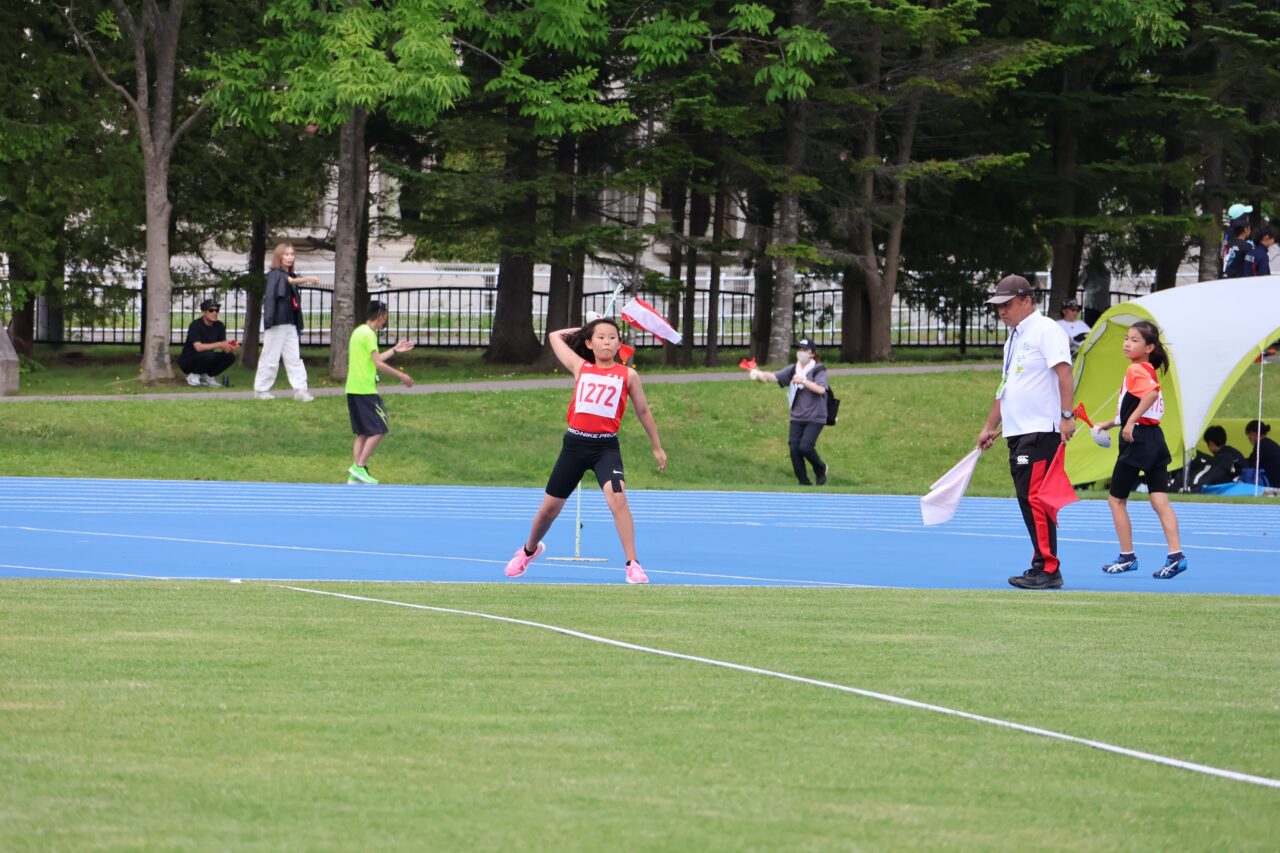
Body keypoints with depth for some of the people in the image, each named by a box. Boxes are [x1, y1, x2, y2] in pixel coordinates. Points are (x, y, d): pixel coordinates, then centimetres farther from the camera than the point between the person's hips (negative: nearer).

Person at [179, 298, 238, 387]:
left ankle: (205, 376, 2)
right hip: (187, 362, -7)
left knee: (230, 356, -13)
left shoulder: (219, 326, 0)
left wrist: (230, 348, -31)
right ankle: (194, 375, -10)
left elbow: (224, 349, -6)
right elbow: (198, 347, -33)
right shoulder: (195, 325, -20)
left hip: (207, 360, 7)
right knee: (208, 354, -36)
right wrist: (219, 345, -39)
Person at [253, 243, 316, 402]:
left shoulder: (289, 275, 18)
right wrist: (306, 279, -42)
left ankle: (300, 390, -4)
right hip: (277, 323, -7)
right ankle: (261, 389, 7)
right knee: (270, 357, -2)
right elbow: (291, 281, -27)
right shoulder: (274, 275, -8)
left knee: (294, 357, 0)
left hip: (290, 323, 7)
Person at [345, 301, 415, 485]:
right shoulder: (368, 334, -13)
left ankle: (355, 476, 7)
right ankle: (360, 466, -10)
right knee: (379, 429, -4)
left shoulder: (358, 332, 16)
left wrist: (395, 350, 27)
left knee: (362, 433, 11)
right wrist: (401, 376, -9)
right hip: (366, 390, -9)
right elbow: (378, 364, -16)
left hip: (353, 389, 9)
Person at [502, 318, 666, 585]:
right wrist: (586, 329, 19)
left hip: (606, 446, -2)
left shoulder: (628, 375, 3)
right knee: (550, 506, 12)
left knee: (617, 497, -27)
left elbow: (643, 411, 14)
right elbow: (555, 336, 19)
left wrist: (657, 447, 18)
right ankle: (530, 549, 42)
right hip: (575, 443, 2)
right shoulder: (581, 368, 8)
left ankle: (633, 565, -24)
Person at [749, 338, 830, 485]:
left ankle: (821, 469, 12)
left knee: (805, 446, -18)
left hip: (815, 418, -5)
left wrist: (803, 381, -29)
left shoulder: (818, 370, -6)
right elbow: (774, 377, -8)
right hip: (797, 417, 5)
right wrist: (760, 374, -28)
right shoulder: (792, 370, 6)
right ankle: (804, 483, 10)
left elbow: (821, 389, -22)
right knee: (794, 448, -3)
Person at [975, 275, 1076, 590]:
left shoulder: (1046, 330, -7)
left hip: (1041, 431, -10)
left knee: (1035, 499, -13)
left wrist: (1066, 416, -23)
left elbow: (1064, 373, -15)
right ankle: (1042, 568, 9)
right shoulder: (1013, 339, 21)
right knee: (1028, 502, 7)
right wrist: (990, 428, 28)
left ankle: (1048, 569, -12)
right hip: (1017, 433, 10)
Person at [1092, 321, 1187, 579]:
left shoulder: (1136, 370, -12)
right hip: (1155, 440, 9)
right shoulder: (1148, 371, 17)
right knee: (1160, 501, 1)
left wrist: (1131, 422, -31)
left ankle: (1127, 556, 10)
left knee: (1117, 500, 5)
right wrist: (1110, 424, 28)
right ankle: (1175, 555, -9)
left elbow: (1152, 393, -33)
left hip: (1137, 440, -9)